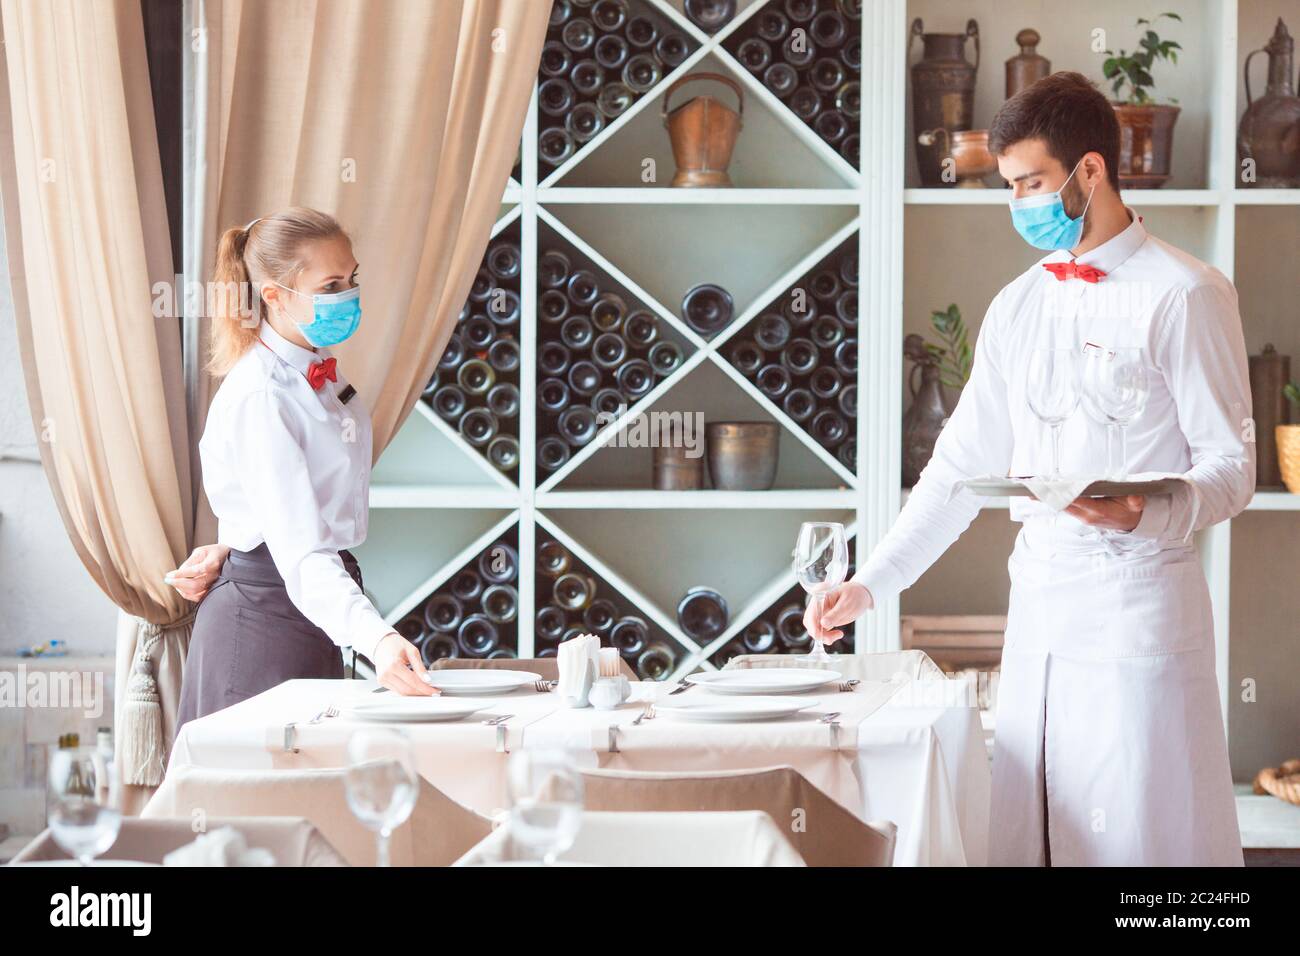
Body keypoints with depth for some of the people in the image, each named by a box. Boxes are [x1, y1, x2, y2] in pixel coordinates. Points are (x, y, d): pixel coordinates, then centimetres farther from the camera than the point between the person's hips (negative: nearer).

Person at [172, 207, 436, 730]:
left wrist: (231, 546, 7)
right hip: (265, 613, -9)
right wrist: (377, 640, -43)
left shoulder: (319, 370, 5)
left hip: (313, 608, 9)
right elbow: (301, 554, -30)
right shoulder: (258, 398, -22)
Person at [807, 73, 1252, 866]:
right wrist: (872, 584, 9)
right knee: (1028, 829, 10)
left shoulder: (1184, 296, -7)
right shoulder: (1019, 305, 12)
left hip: (1138, 604, -6)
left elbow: (1230, 467, -8)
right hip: (1038, 603, 6)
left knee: (1142, 837, -3)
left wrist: (1149, 513, -28)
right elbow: (965, 465, 14)